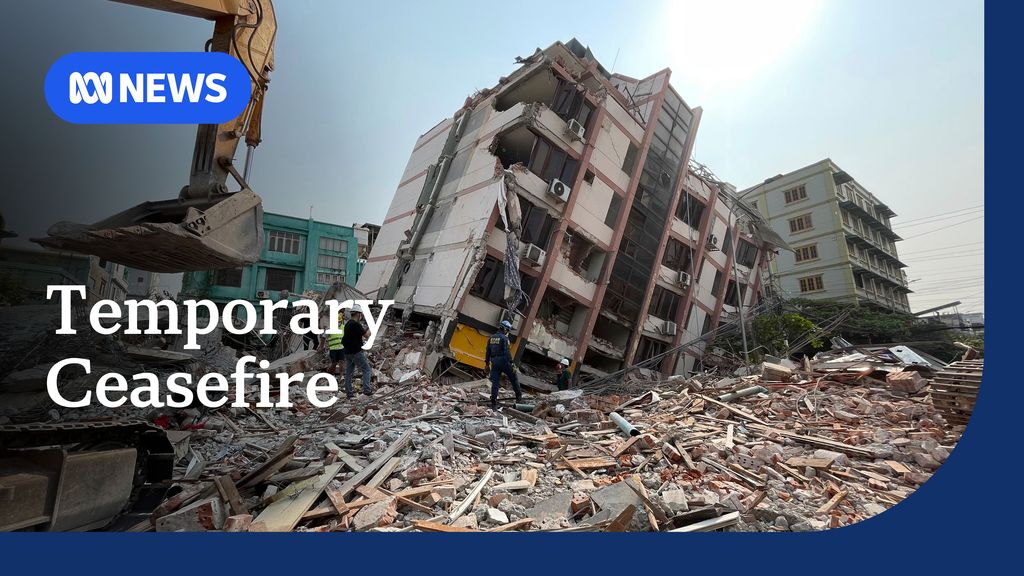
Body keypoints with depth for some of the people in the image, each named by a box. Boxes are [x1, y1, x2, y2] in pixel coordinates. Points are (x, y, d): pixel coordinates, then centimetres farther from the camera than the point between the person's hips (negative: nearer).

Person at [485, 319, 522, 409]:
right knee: (514, 379, 10)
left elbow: (488, 352, 14)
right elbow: (507, 352, -17)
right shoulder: (504, 338, -9)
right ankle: (519, 397, 14)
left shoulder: (491, 338, 12)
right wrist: (511, 363, -16)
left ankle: (493, 402, 5)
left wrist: (487, 363, 19)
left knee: (495, 382, 7)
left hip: (494, 362, 6)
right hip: (503, 361, -6)